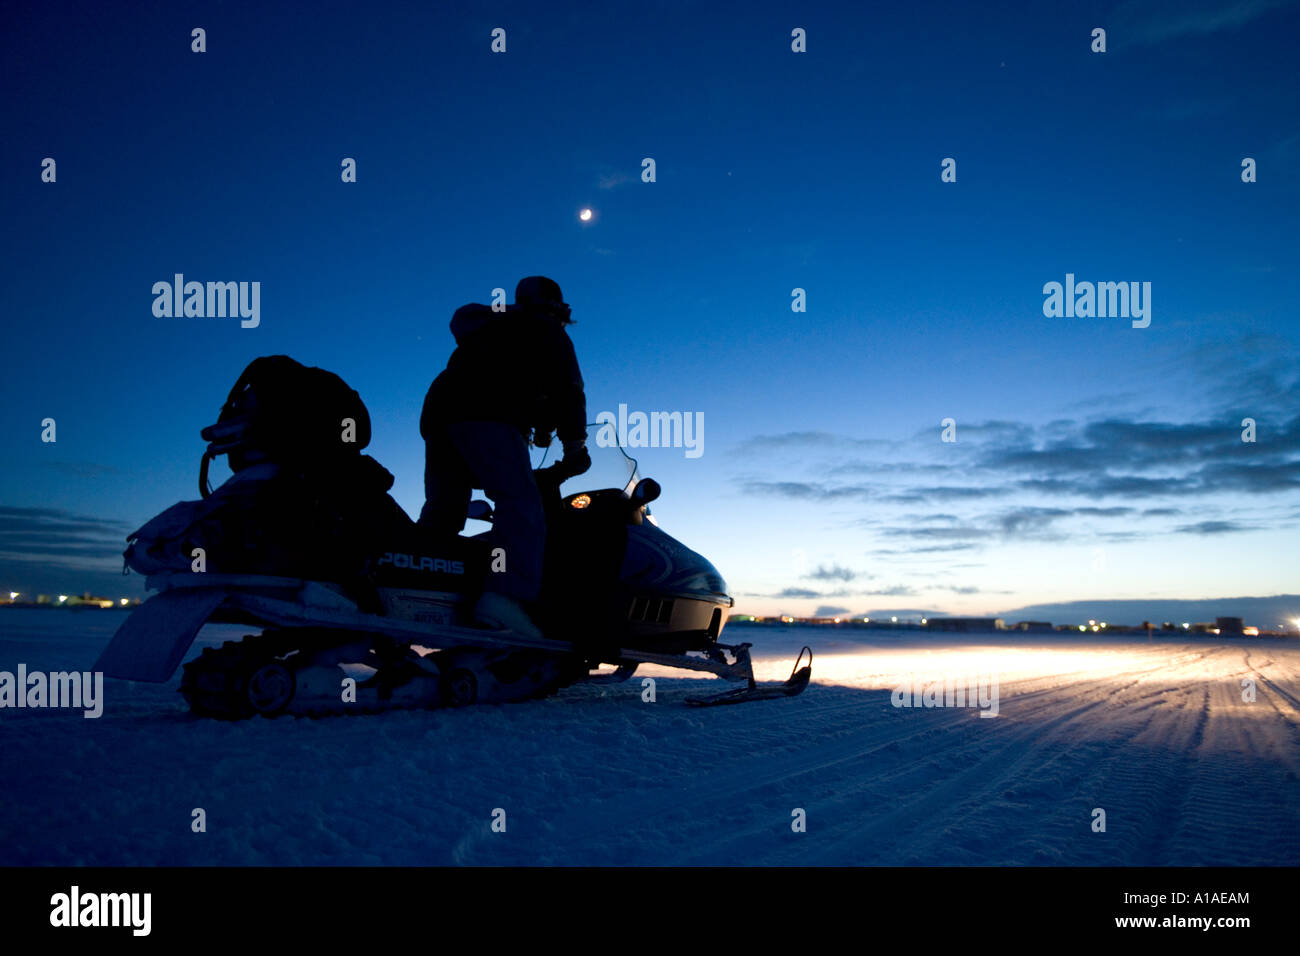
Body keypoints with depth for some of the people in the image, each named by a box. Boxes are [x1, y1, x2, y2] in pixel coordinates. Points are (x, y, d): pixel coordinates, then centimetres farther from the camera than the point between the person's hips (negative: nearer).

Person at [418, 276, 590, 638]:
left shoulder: (492, 327, 39)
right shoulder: (546, 330, 16)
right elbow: (566, 388, 5)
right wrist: (575, 446, 6)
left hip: (437, 410, 8)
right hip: (487, 417, -8)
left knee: (441, 513, 10)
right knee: (520, 504, -20)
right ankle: (506, 594, -42)